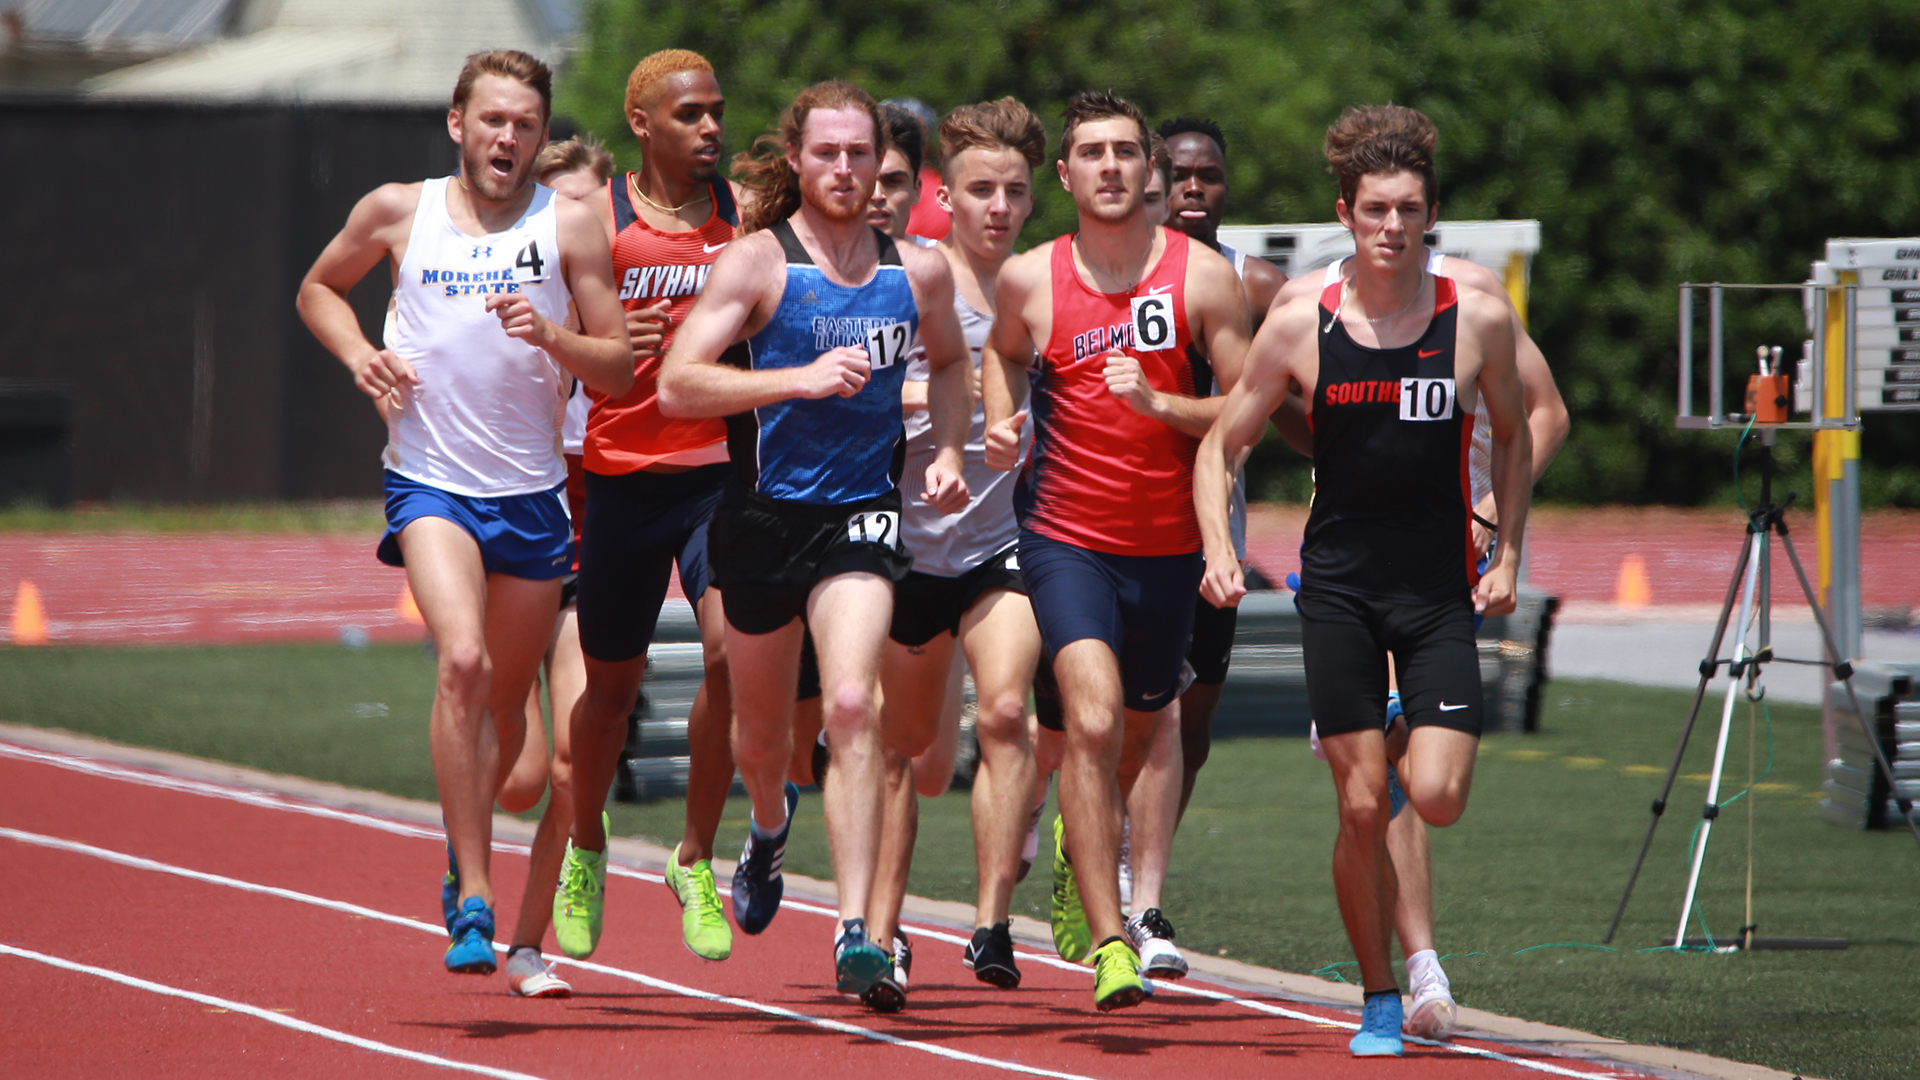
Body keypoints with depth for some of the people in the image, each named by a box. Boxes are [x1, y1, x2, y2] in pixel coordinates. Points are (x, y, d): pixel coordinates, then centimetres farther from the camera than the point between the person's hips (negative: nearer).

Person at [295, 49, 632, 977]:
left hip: (531, 494, 2)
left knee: (506, 696, 13)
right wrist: (358, 354, 0)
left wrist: (549, 336, -19)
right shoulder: (399, 211, 1)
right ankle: (472, 900, -23)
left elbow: (618, 369, 1)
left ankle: (464, 854, 42)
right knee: (462, 661, -24)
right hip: (430, 480, -2)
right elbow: (318, 289, 19)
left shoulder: (570, 226, 0)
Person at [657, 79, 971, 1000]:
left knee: (852, 708, -20)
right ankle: (769, 826, 53)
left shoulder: (919, 271, 4)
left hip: (861, 514, 0)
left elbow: (949, 359, 26)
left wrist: (948, 452, 9)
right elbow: (677, 386, -17)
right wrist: (801, 378, -26)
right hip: (765, 511, 0)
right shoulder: (756, 261, -8)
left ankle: (855, 933, -23)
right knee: (761, 730, 16)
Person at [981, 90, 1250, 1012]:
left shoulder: (1201, 276, -5)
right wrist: (1000, 419, 4)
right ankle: (1109, 944, -23)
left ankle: (1079, 843, 54)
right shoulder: (1029, 280, -2)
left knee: (1138, 731, 19)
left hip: (1170, 545, 2)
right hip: (1066, 537, -2)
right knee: (1092, 720, -22)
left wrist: (1158, 403, -20)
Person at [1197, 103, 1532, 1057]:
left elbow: (1512, 436, 15)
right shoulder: (1299, 325, -3)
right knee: (1361, 806, -3)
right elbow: (1221, 446, 7)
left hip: (1438, 587, 0)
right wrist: (1218, 550, -7)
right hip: (1338, 585, 0)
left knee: (1438, 797, -15)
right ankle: (1379, 1001, 11)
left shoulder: (1477, 319, -2)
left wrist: (1507, 553, 6)